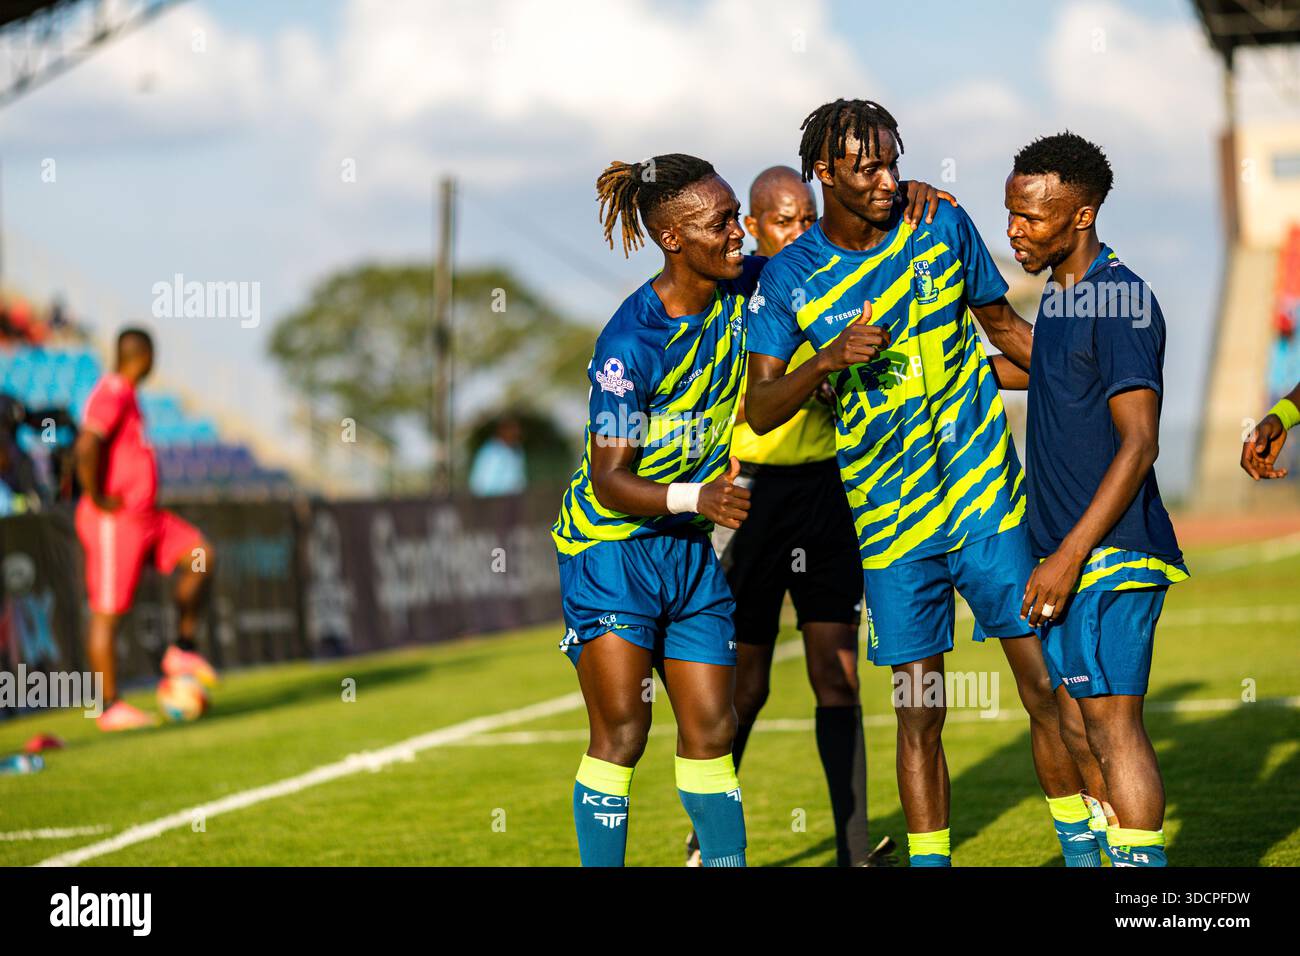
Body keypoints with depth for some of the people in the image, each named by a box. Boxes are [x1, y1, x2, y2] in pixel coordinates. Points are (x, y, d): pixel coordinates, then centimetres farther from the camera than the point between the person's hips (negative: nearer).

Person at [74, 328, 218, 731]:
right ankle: (110, 708, 1)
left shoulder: (126, 395, 15)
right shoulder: (111, 394, -16)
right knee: (107, 611, -4)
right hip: (114, 519, -10)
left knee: (200, 557, 5)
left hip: (143, 515, 10)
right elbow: (87, 446, -30)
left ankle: (182, 651, 10)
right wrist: (97, 498, -21)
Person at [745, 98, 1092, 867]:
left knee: (1046, 681, 0)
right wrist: (829, 359, -21)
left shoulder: (943, 227, 2)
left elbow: (1005, 326, 16)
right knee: (918, 711, 2)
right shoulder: (791, 277, -2)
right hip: (891, 520, -1)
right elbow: (760, 409, -5)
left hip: (990, 497, 1)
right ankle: (929, 860, 12)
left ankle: (1082, 848, 12)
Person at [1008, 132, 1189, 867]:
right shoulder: (1060, 296, 14)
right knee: (1078, 729, 11)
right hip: (1067, 552, 10)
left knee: (1112, 725, -9)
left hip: (1111, 553, -10)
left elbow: (1139, 444, -20)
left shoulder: (1122, 301, -15)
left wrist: (1069, 555, -21)